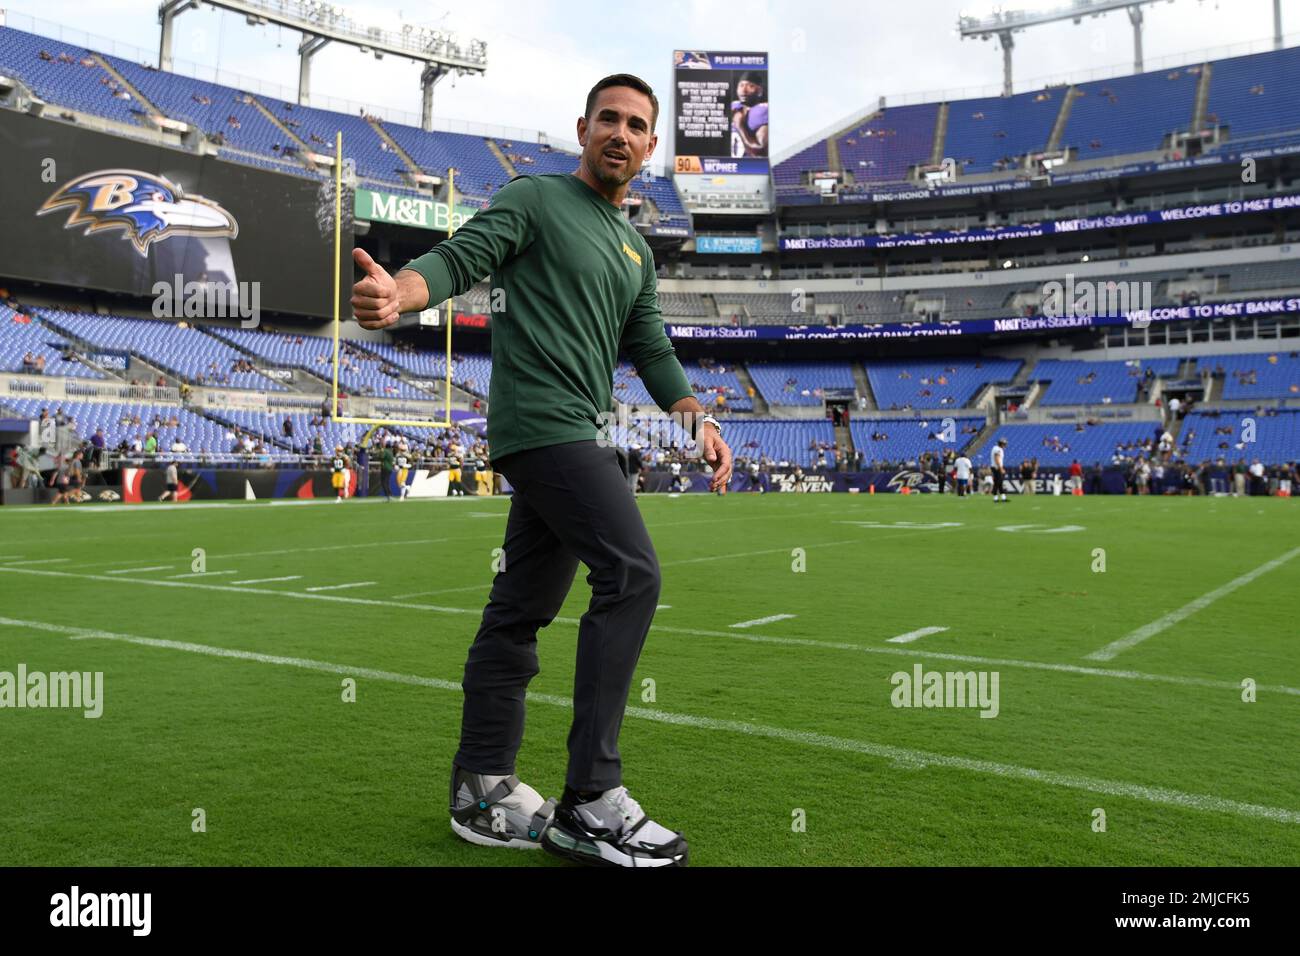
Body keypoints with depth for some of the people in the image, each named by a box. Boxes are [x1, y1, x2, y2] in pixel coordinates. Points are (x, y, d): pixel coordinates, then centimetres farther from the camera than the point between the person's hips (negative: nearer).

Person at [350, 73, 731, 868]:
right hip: (541, 420, -8)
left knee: (521, 609, 8)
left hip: (574, 437, 8)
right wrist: (398, 292, -31)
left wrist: (698, 419, 6)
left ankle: (483, 793, 16)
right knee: (631, 573, -17)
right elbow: (458, 259, -10)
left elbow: (652, 352, 21)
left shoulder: (638, 251, 24)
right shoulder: (536, 199, 3)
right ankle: (591, 801, -12)